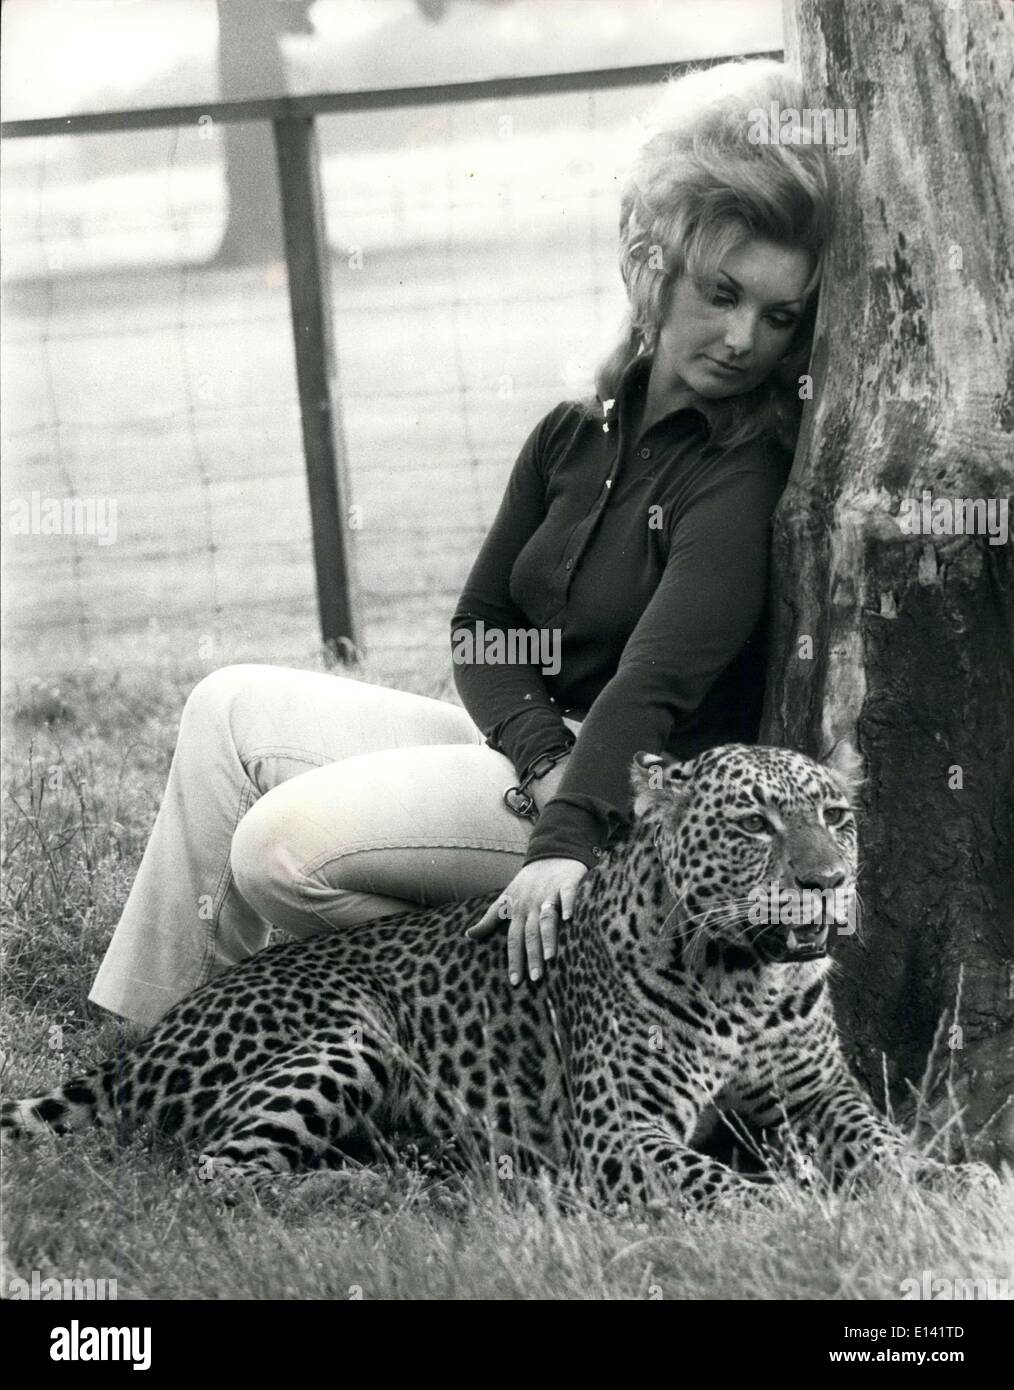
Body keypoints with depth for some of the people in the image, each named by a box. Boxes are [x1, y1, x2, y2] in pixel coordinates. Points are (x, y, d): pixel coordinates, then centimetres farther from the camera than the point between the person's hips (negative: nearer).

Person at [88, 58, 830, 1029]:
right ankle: (151, 1036, 1)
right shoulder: (573, 437, 8)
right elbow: (482, 625, 7)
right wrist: (540, 755, -13)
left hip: (639, 801, -8)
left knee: (283, 846, -22)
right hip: (529, 742, 8)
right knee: (233, 708, 1)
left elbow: (654, 684, -27)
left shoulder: (748, 475, -15)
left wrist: (568, 843, -39)